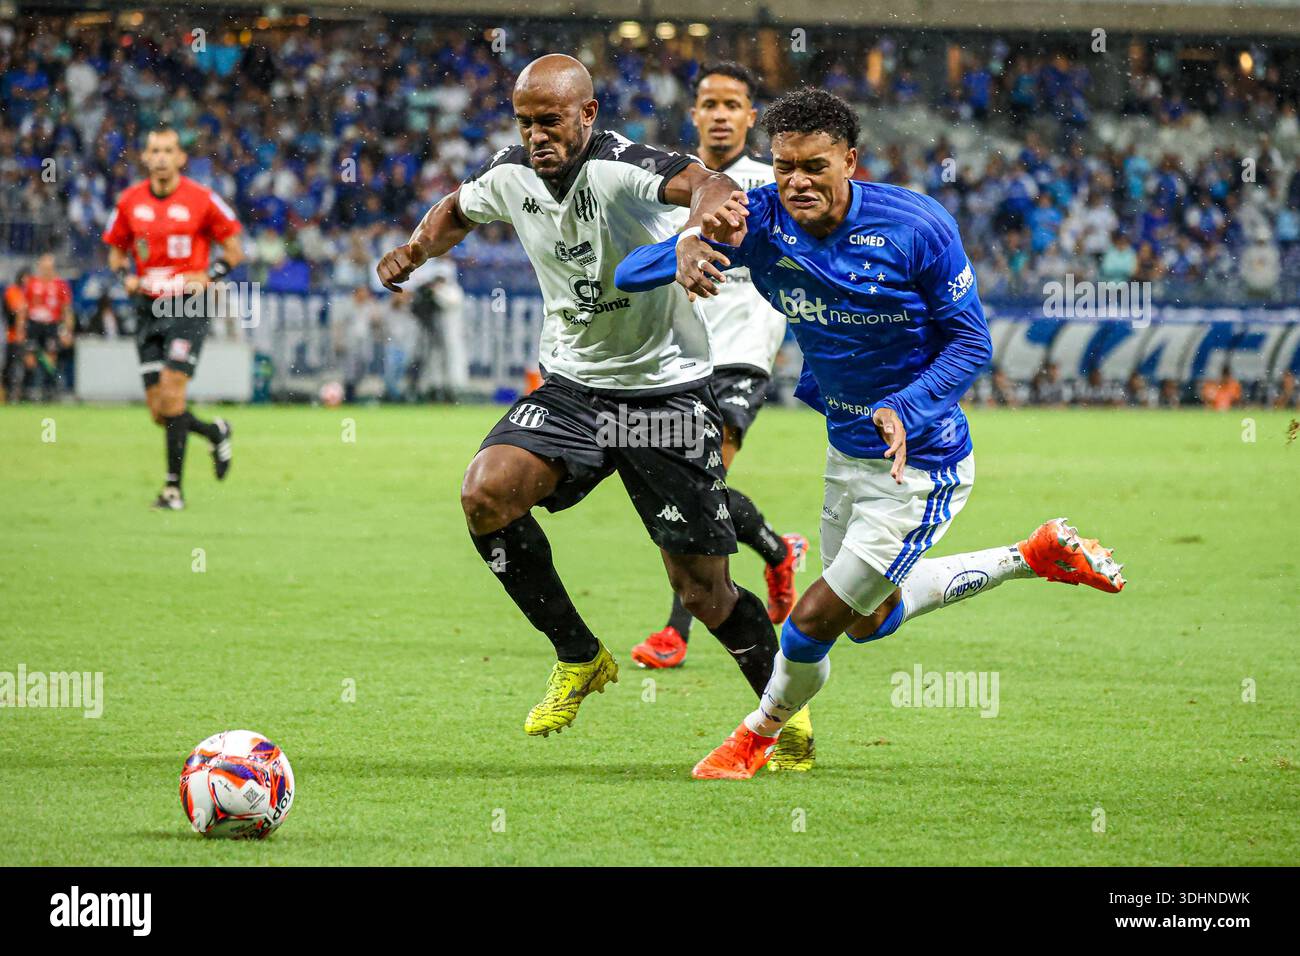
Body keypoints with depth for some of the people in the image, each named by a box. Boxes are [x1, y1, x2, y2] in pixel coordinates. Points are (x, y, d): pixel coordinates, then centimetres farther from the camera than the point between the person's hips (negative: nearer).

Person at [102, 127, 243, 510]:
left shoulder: (201, 199, -6)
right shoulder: (129, 201, 5)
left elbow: (232, 248, 4)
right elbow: (116, 249, 18)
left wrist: (208, 277, -12)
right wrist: (126, 277, -1)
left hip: (188, 306, -5)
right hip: (148, 308, 5)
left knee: (171, 393, -17)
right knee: (159, 412, 2)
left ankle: (173, 486, -10)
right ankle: (215, 431, 32)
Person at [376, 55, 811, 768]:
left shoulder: (618, 167, -23)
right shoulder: (510, 175, -2)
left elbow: (710, 187, -43)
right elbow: (459, 209, 22)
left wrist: (697, 238, -66)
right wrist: (416, 249, 2)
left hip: (668, 388, -5)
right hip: (572, 383, 5)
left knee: (700, 591, -3)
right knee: (485, 495, -20)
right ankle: (579, 658, 0)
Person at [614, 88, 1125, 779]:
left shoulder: (917, 227, -23)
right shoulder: (760, 219, -15)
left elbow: (971, 342, -14)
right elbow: (628, 275, -21)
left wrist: (905, 410, -32)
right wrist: (690, 247, -44)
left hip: (920, 463, -7)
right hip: (846, 453, 7)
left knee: (815, 620, -6)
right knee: (869, 619, 26)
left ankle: (759, 734, 25)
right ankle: (1040, 555, 41)